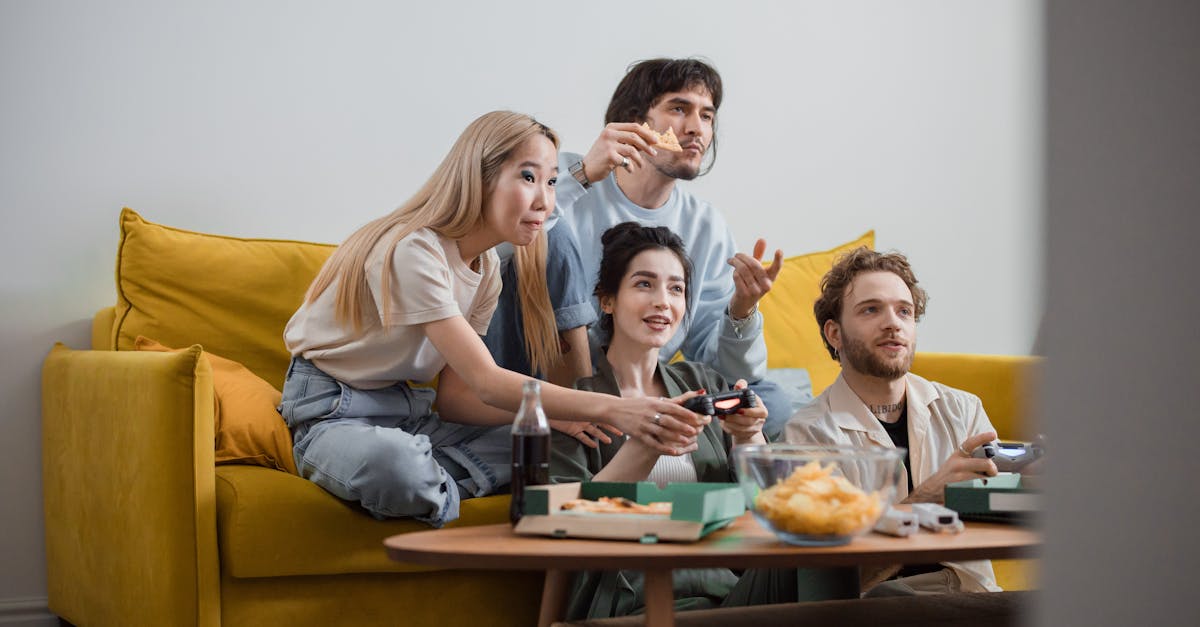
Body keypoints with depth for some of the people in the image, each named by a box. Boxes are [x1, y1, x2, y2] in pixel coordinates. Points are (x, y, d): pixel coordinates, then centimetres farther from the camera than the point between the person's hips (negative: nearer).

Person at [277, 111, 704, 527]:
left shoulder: (487, 269, 6)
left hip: (412, 415, 8)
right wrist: (608, 409, -37)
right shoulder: (412, 252, -23)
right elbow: (485, 382, -28)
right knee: (393, 462, -44)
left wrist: (549, 415, -16)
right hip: (335, 414, -7)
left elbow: (456, 398, 0)